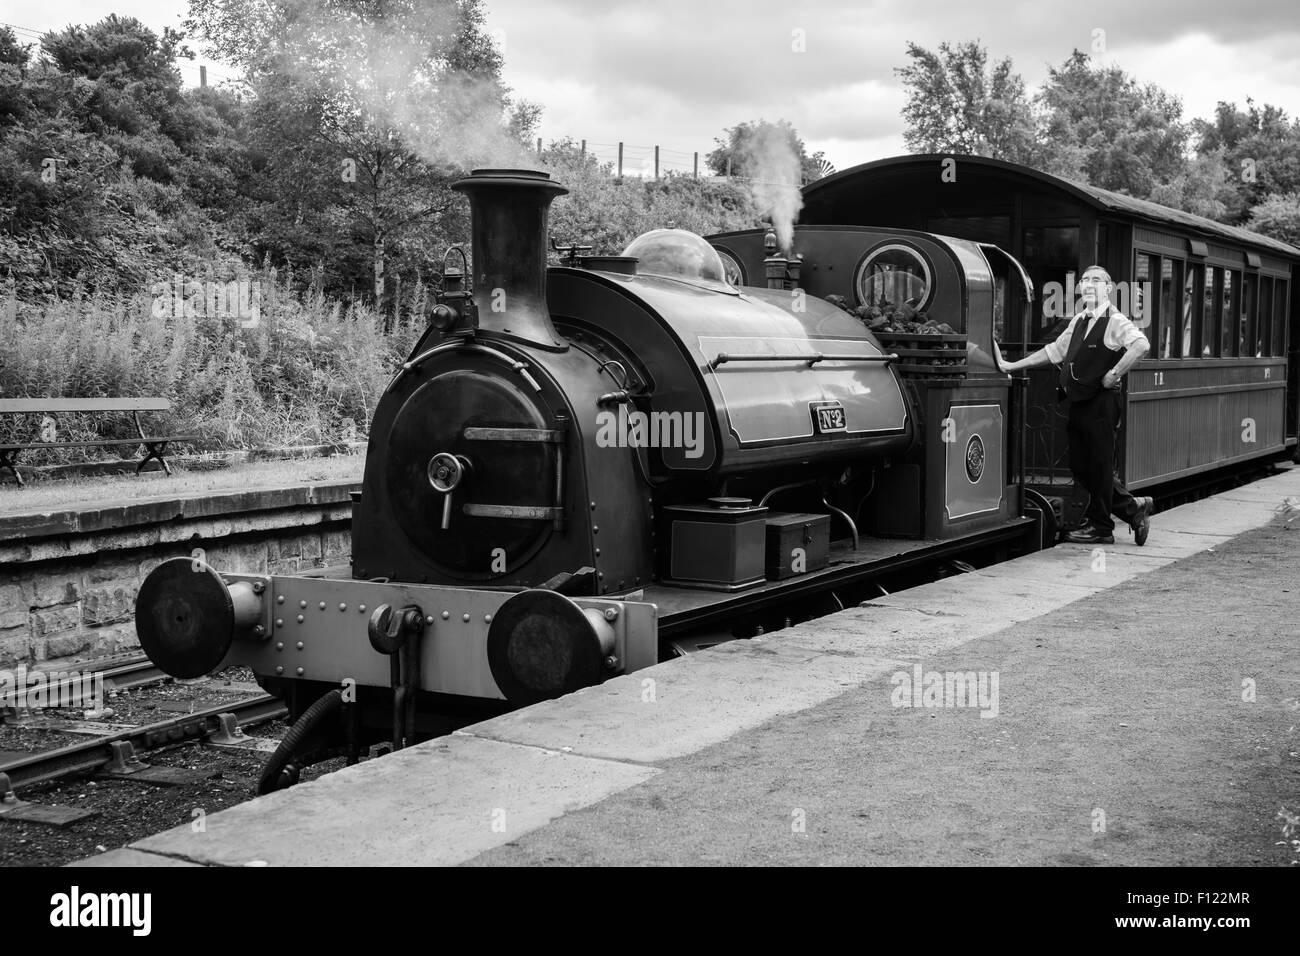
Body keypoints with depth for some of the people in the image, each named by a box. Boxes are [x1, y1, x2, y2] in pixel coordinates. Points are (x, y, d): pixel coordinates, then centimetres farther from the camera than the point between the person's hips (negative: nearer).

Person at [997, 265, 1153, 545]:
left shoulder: (1114, 321, -9)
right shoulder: (1079, 321, 15)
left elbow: (1141, 344, -26)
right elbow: (1054, 351, 23)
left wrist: (1114, 374, -23)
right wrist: (1011, 366, 22)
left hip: (1100, 402, -8)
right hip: (1077, 401, 8)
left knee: (1099, 465, 0)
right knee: (1080, 466, 11)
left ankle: (1100, 527, 12)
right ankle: (1133, 508, 23)